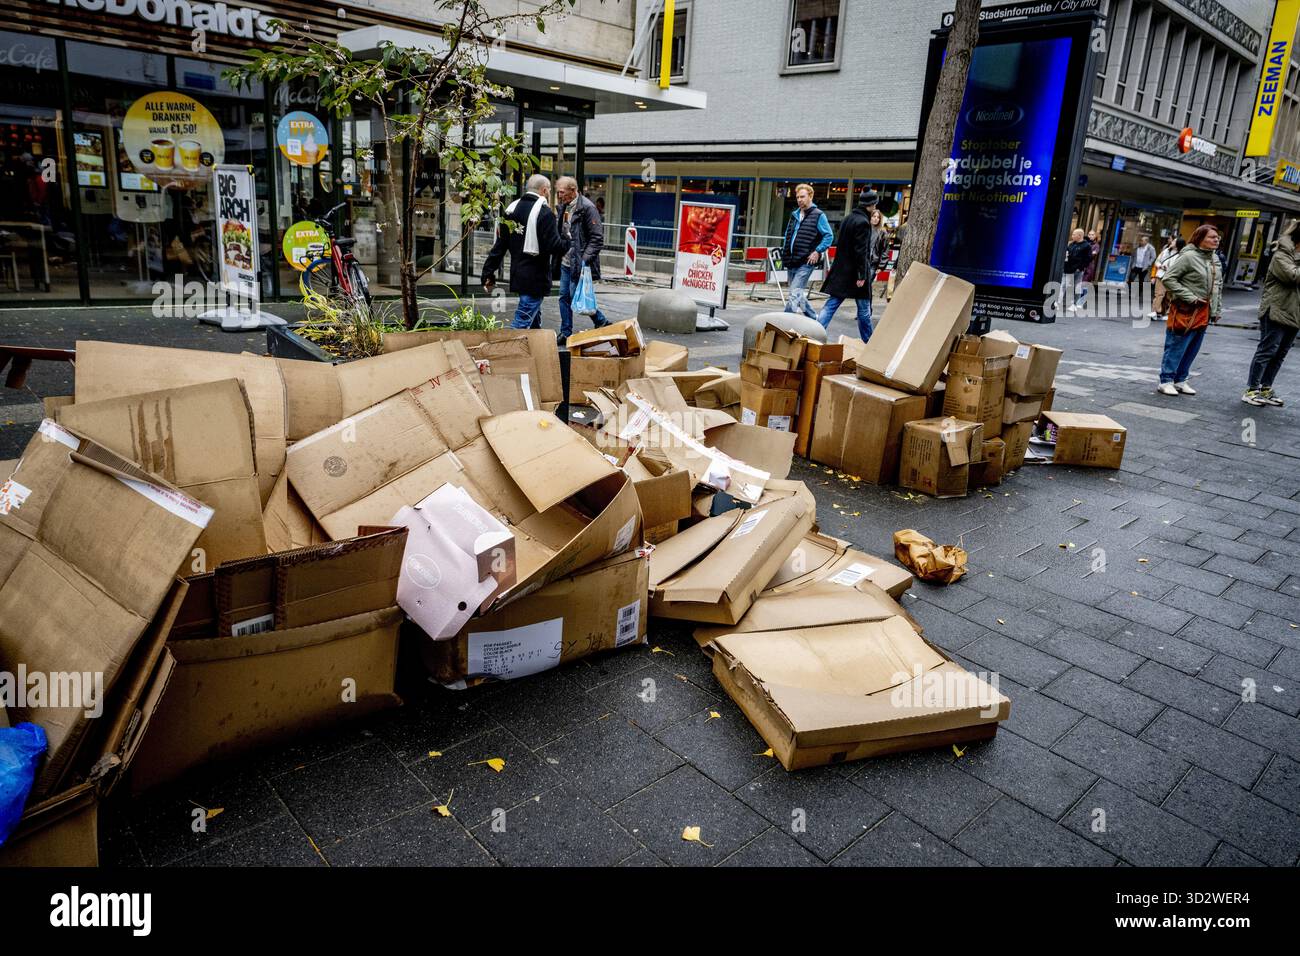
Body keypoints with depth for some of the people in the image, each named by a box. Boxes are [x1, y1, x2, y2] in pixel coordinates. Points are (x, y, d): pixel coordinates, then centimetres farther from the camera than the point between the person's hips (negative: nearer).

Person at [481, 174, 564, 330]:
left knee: (535, 321, 22)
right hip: (536, 277, -8)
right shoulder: (544, 212, -13)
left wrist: (488, 272, 10)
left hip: (517, 274, 8)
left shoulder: (512, 209, 8)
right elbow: (554, 246, -18)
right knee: (522, 322, -6)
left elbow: (499, 245, 8)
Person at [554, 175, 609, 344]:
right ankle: (565, 334, 19)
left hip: (579, 263, -8)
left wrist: (585, 260, -24)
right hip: (566, 262, 8)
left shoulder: (587, 208, -15)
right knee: (564, 297, 10)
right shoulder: (564, 207, 10)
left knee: (577, 297, -5)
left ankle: (602, 322, 13)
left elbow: (597, 238, -18)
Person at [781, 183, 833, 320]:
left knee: (795, 293, -15)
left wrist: (817, 251, -13)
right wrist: (784, 252, 15)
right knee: (799, 294, 14)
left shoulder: (818, 215, -3)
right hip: (791, 262, 7)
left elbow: (829, 236, -4)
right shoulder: (794, 215, 16)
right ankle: (813, 318, 28)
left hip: (806, 262, -7)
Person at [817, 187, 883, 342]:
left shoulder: (847, 219, 11)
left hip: (841, 270, 8)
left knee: (831, 304, 4)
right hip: (855, 271, -7)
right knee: (864, 309, 6)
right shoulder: (863, 222, -15)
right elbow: (861, 250, -19)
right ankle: (868, 343, 17)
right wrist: (862, 275, -18)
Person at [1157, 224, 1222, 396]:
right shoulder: (1188, 257, -13)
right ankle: (1166, 381, 5)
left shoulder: (1215, 259, 12)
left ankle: (1180, 380, 21)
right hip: (1186, 310, -8)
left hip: (1203, 311, 8)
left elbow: (1218, 286, 20)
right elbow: (1168, 279, -16)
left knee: (1192, 349, 11)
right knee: (1176, 347, -3)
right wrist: (1189, 297, -17)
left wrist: (1217, 310, 15)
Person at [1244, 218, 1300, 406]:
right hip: (1276, 311, -8)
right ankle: (1251, 390, 0)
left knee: (1280, 355, 10)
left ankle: (1265, 390, 16)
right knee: (1267, 351, -6)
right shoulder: (1282, 254, -8)